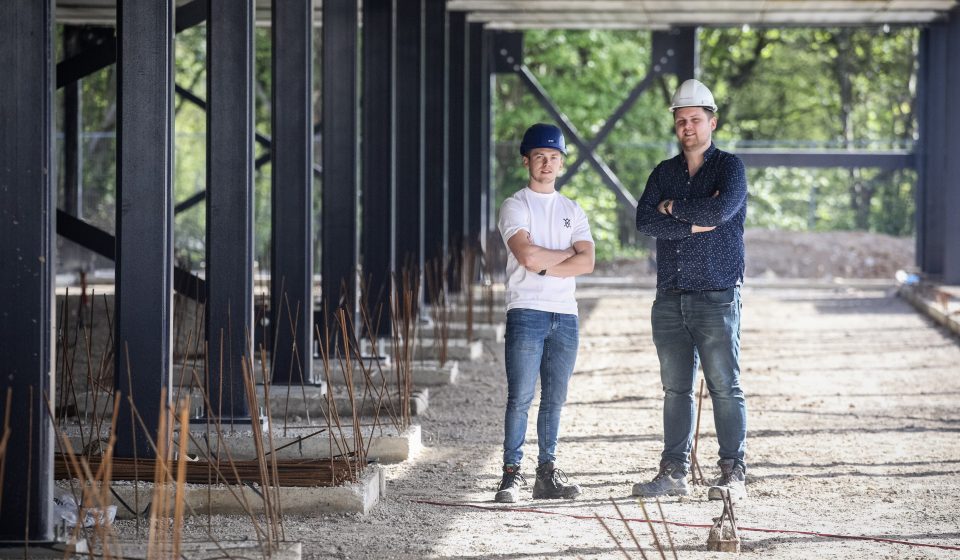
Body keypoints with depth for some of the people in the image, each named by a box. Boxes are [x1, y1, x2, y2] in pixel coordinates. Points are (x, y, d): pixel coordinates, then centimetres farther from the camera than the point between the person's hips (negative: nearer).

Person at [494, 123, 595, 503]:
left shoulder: (572, 211, 15)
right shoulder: (515, 206, 2)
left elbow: (587, 262, 0)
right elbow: (527, 256, -14)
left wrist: (543, 267, -10)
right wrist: (567, 253, -2)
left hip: (565, 315, 5)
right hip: (526, 312, -5)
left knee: (554, 399, 6)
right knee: (520, 397, -9)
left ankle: (547, 473, 9)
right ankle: (512, 473, -8)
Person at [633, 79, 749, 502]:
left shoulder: (729, 167, 2)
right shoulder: (664, 173, 15)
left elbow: (721, 209, -18)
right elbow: (645, 221, -1)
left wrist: (674, 207, -4)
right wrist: (695, 224, -10)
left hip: (716, 296, -5)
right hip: (670, 299, 5)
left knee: (725, 387, -6)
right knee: (675, 388, 6)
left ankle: (733, 475, -5)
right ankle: (673, 473, 9)